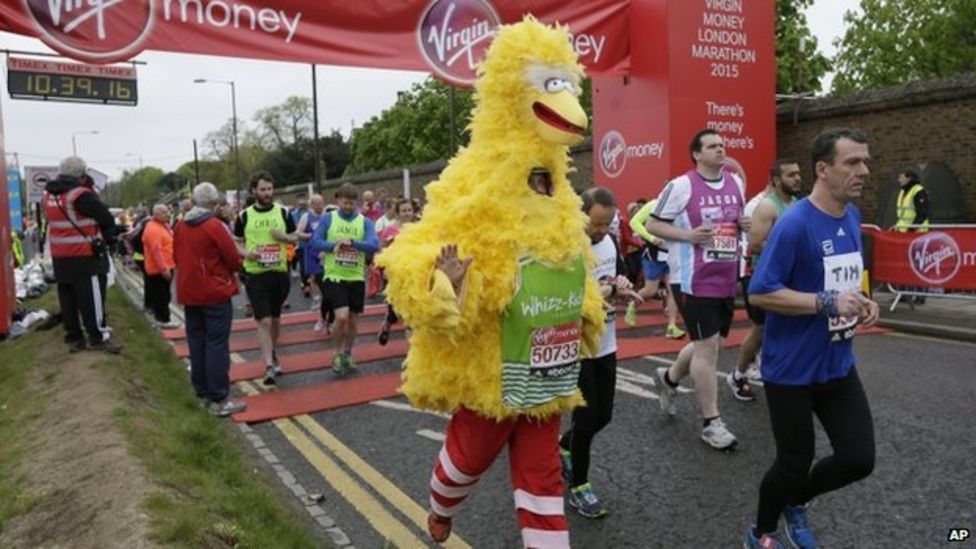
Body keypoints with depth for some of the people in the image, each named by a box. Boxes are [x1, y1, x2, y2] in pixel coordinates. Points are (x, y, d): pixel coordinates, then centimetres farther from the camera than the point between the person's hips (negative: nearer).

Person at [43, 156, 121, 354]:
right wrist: (108, 236, 6)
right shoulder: (81, 194, -17)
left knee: (67, 298, 13)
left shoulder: (50, 194, 7)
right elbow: (106, 218, -14)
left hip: (60, 257, 8)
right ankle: (99, 338, 5)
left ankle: (74, 338, 21)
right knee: (92, 298, 0)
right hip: (86, 256, -7)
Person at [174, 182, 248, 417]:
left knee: (196, 343, 13)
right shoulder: (215, 226, -15)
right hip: (215, 293, -7)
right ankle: (219, 400, -4)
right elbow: (234, 260, -13)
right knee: (216, 345, -5)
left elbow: (177, 257, 15)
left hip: (189, 293, 7)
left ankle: (203, 393, 21)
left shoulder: (180, 226, 5)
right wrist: (237, 264, 8)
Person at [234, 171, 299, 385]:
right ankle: (269, 367, -6)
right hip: (255, 275, -2)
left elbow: (295, 237, 9)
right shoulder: (244, 216, -2)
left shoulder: (283, 212, 2)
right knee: (263, 321, -9)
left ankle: (272, 354, 39)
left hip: (279, 273, 3)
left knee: (276, 318, 17)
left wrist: (284, 237, -13)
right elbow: (237, 243, 6)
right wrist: (246, 253, -15)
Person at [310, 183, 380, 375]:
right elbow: (315, 242, -5)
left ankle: (347, 355, 31)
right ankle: (338, 354, 9)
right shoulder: (328, 219, 0)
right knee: (342, 317, -16)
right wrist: (334, 245, -20)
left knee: (352, 320, 10)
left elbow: (375, 245, -12)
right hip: (334, 276, -2)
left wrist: (352, 242, -23)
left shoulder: (365, 222, 1)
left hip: (356, 278, 2)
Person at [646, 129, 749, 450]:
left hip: (727, 280, 7)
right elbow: (652, 224, -7)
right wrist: (688, 235, -20)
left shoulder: (736, 183, 10)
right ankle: (711, 423, 6)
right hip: (696, 281, -7)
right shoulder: (681, 186, -10)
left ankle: (669, 378, 43)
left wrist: (744, 225, 0)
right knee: (708, 346, -5)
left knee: (712, 344, 16)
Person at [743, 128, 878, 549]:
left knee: (859, 459, 8)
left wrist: (859, 302, 0)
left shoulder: (852, 216, 5)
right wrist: (827, 303, -25)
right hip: (791, 369, -7)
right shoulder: (794, 224, -21)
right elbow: (759, 293, -23)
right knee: (795, 463, 7)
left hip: (839, 365, 7)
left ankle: (795, 502, 37)